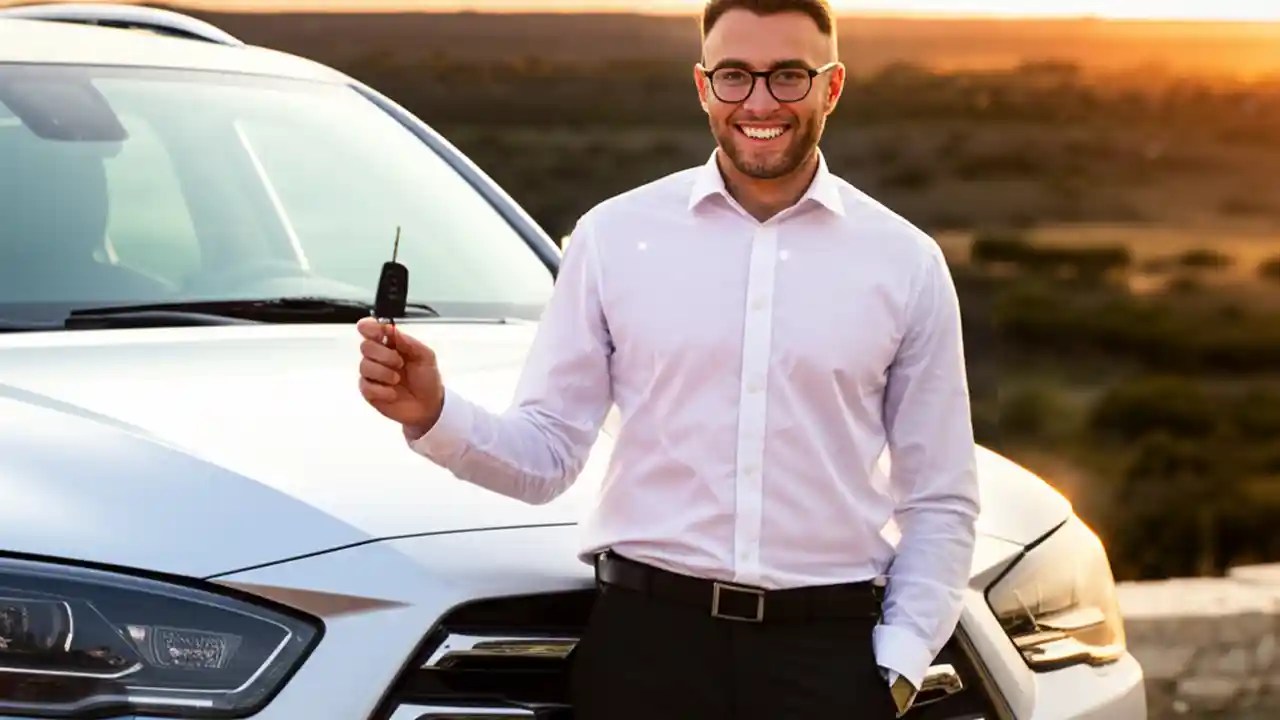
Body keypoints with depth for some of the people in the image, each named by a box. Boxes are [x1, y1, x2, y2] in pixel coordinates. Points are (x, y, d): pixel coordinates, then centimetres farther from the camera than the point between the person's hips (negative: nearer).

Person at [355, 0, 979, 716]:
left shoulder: (907, 264, 6)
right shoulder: (614, 235, 4)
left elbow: (940, 502, 8)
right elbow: (545, 454, 2)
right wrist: (432, 415, -15)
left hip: (829, 653, 0)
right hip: (645, 637, 0)